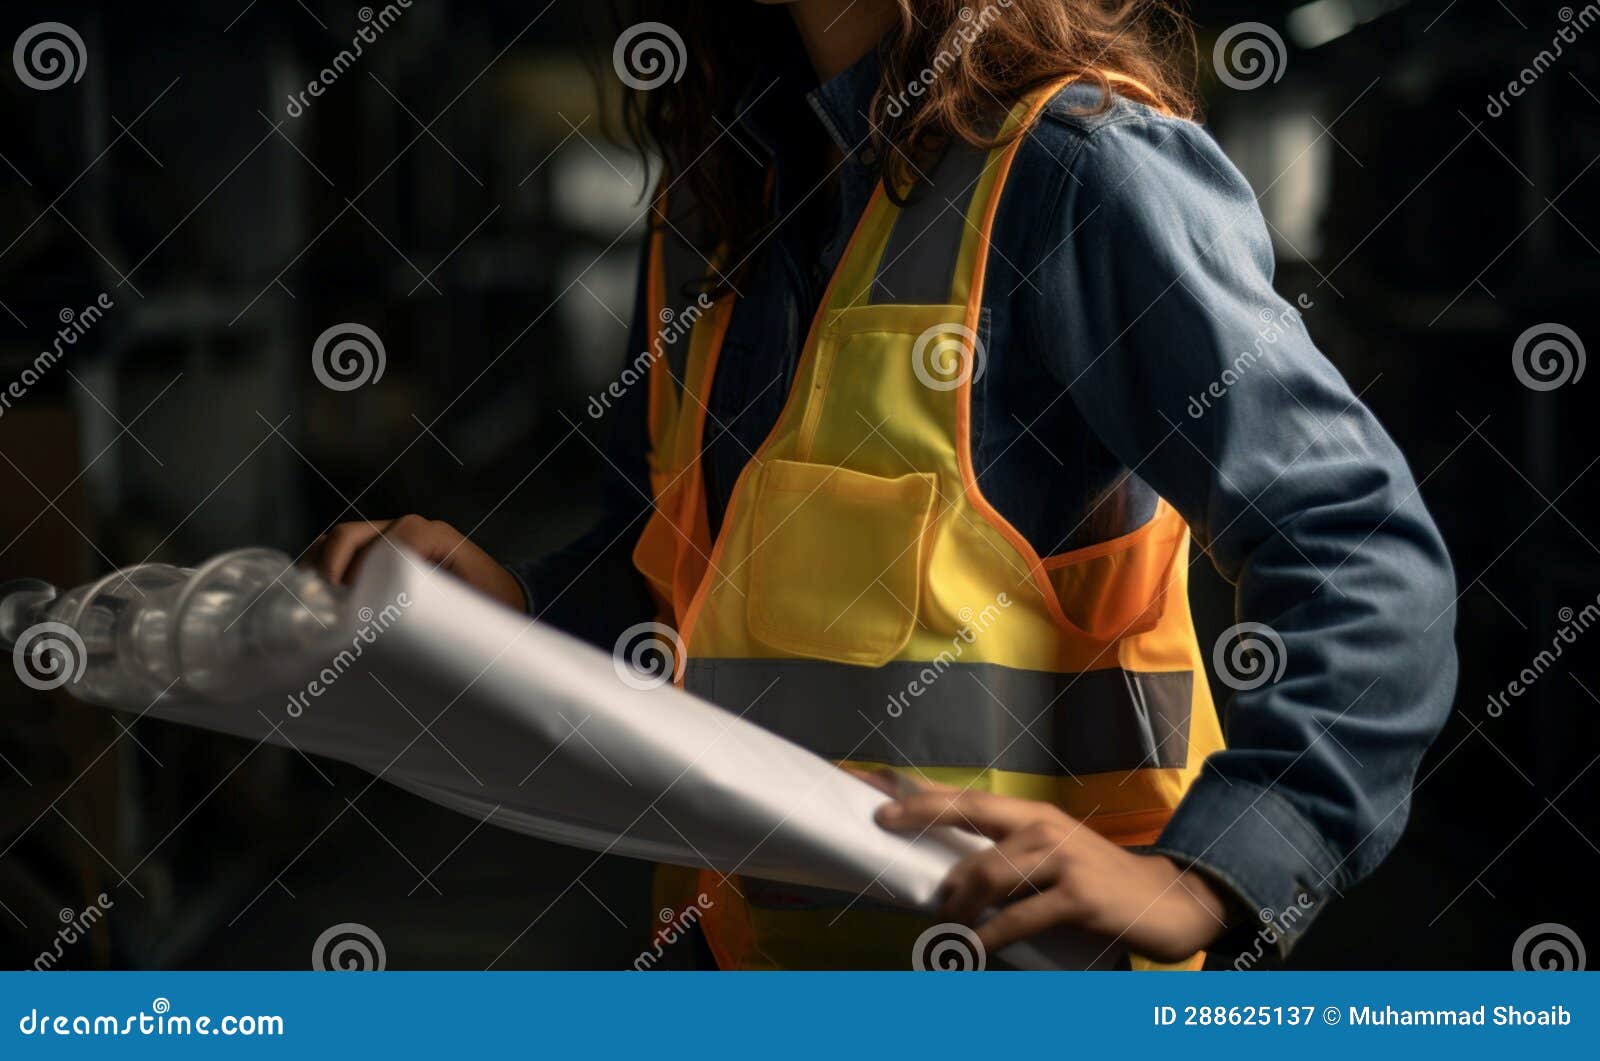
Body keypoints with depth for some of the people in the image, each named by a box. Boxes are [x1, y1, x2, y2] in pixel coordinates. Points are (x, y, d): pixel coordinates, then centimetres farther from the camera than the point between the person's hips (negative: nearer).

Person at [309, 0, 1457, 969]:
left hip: (1016, 958, -7)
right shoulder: (710, 201, 12)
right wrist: (506, 602, 0)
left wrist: (1195, 881, -30)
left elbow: (1369, 556, -19)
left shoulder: (1084, 168, -13)